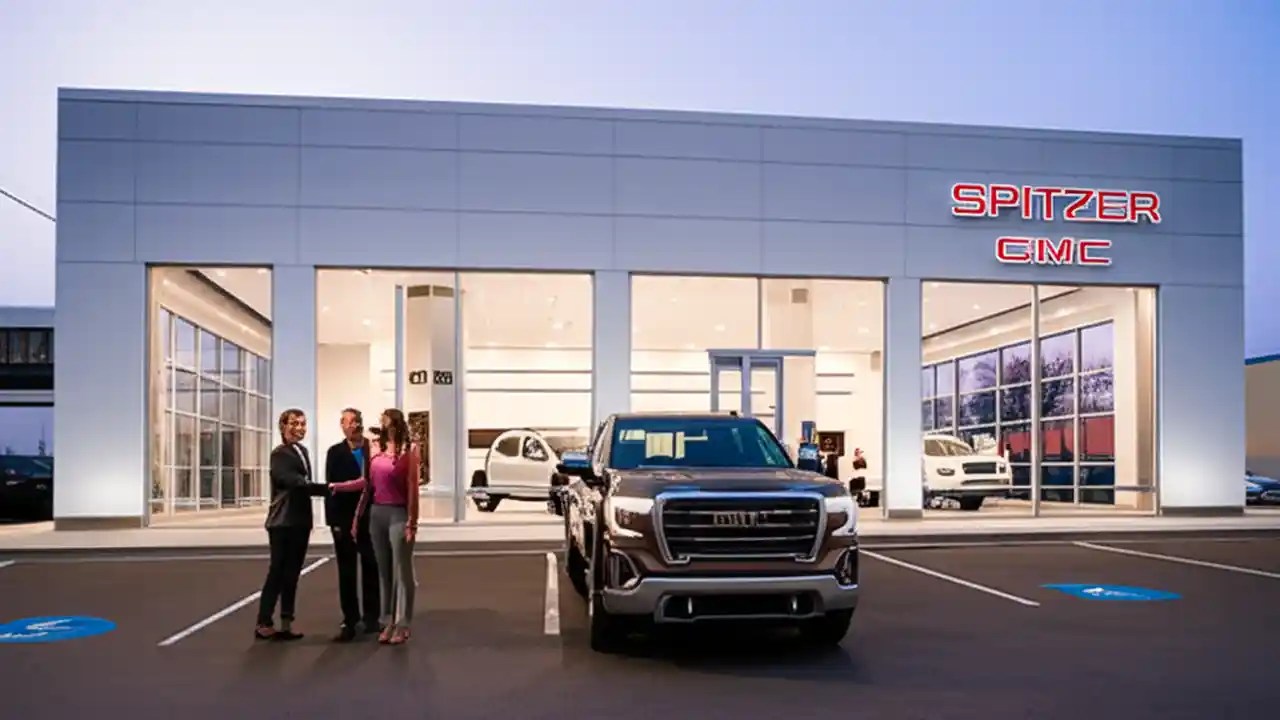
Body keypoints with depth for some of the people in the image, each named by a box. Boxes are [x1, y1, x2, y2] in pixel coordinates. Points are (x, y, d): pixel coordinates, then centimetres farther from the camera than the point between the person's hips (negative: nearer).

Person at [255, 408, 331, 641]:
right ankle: (263, 624, 2)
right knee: (277, 572, -4)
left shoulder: (303, 451, 14)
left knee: (292, 573, 9)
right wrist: (326, 488, -29)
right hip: (283, 522, -7)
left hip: (300, 521, 7)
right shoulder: (280, 454, -10)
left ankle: (286, 624, 13)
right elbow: (294, 482, -23)